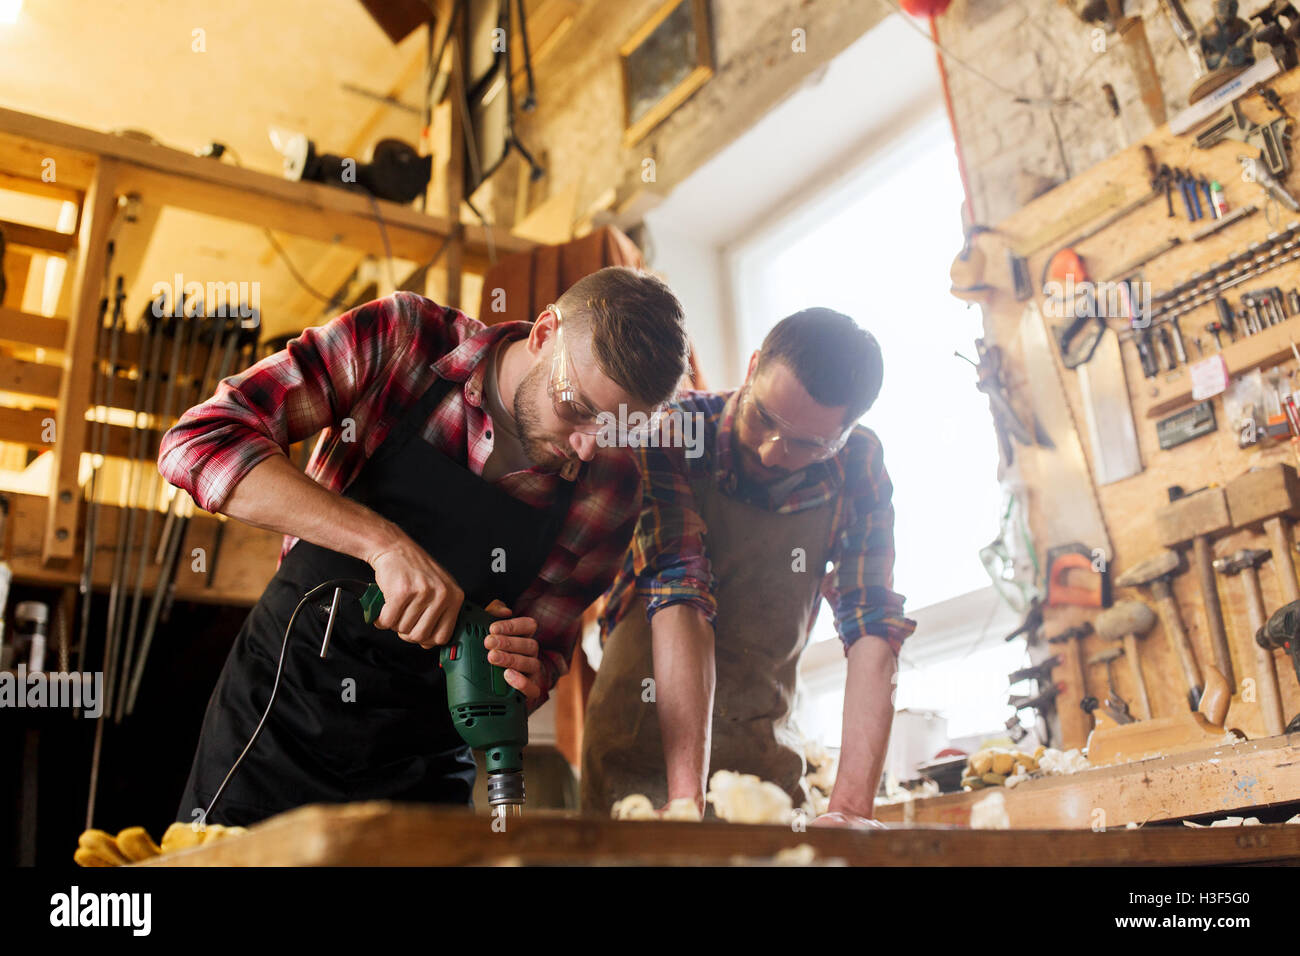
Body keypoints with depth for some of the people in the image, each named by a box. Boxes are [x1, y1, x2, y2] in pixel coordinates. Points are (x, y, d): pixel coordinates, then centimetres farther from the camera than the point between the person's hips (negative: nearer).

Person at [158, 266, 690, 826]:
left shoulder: (609, 491, -8)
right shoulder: (402, 339, -15)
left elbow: (547, 653, 1)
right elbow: (200, 441, -22)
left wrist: (522, 677, -24)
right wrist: (383, 541, -33)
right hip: (275, 719, -1)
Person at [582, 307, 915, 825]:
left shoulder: (859, 468, -9)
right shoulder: (674, 434, -19)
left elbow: (873, 629, -14)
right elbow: (679, 600, -28)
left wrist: (851, 808, -25)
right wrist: (687, 795, -36)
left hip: (765, 752, 3)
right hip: (644, 739, -2)